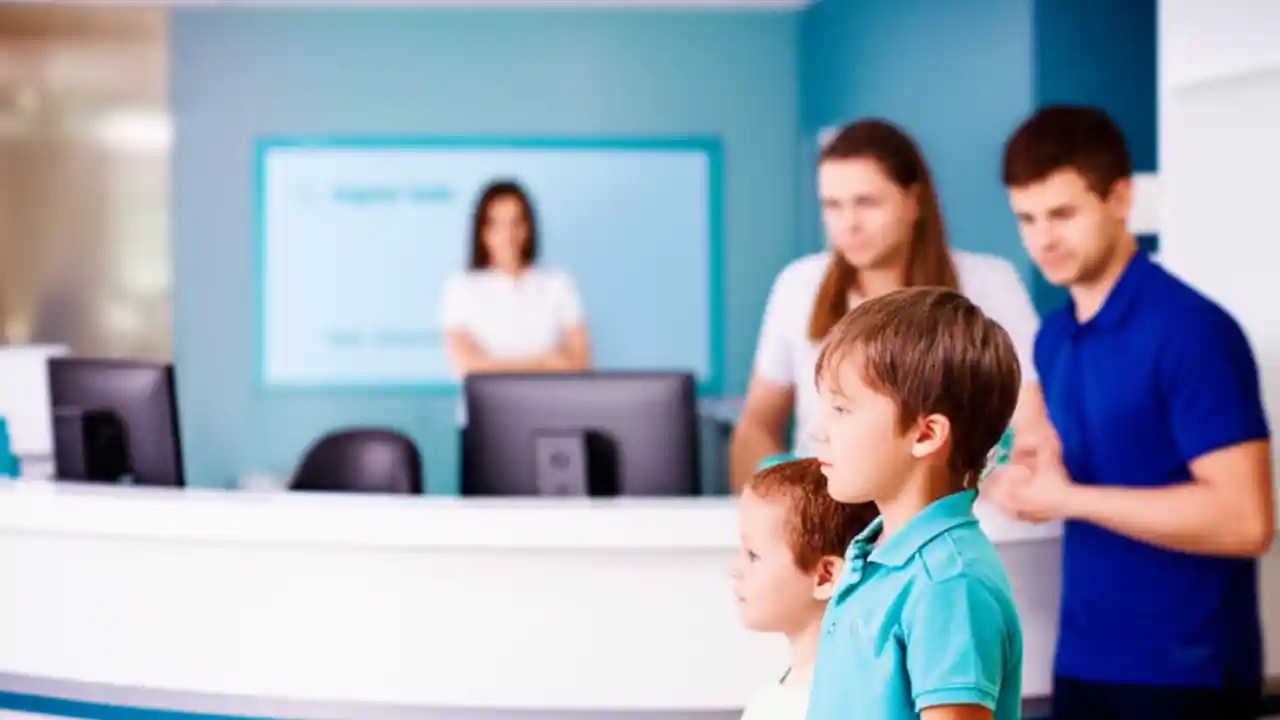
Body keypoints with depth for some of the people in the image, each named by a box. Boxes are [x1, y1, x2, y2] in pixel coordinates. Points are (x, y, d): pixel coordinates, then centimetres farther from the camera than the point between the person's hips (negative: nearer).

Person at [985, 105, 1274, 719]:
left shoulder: (1192, 329, -15)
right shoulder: (1051, 339, 7)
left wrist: (1068, 497, -19)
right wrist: (1030, 482, -2)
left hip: (1184, 670, -6)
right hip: (1082, 659, 7)